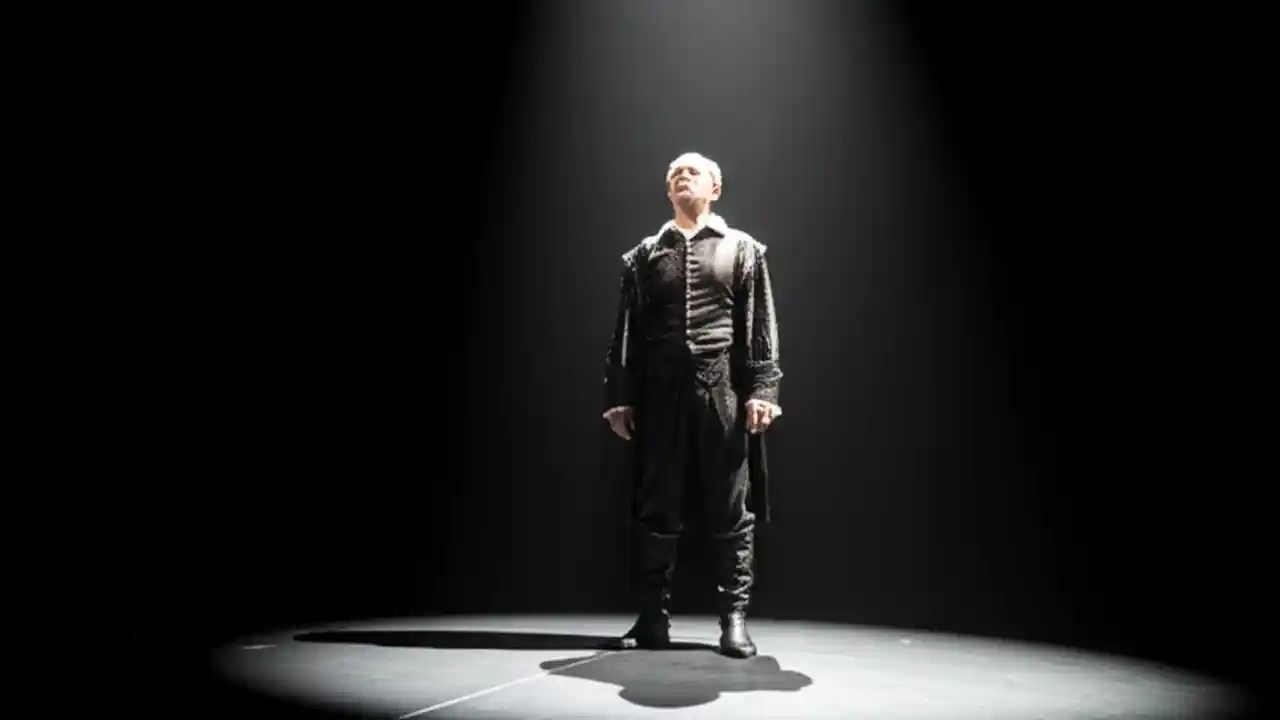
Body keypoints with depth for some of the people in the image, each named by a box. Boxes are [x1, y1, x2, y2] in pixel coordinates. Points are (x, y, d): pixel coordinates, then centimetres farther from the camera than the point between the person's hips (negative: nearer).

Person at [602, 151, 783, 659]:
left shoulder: (742, 250, 10)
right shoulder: (644, 255, 14)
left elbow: (761, 327, 3)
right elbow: (626, 332, 10)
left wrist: (763, 389, -8)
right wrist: (619, 396, 2)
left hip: (724, 390, -1)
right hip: (660, 393, 1)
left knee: (732, 512, 0)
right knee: (656, 510, 2)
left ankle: (734, 618, 7)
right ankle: (653, 617, 11)